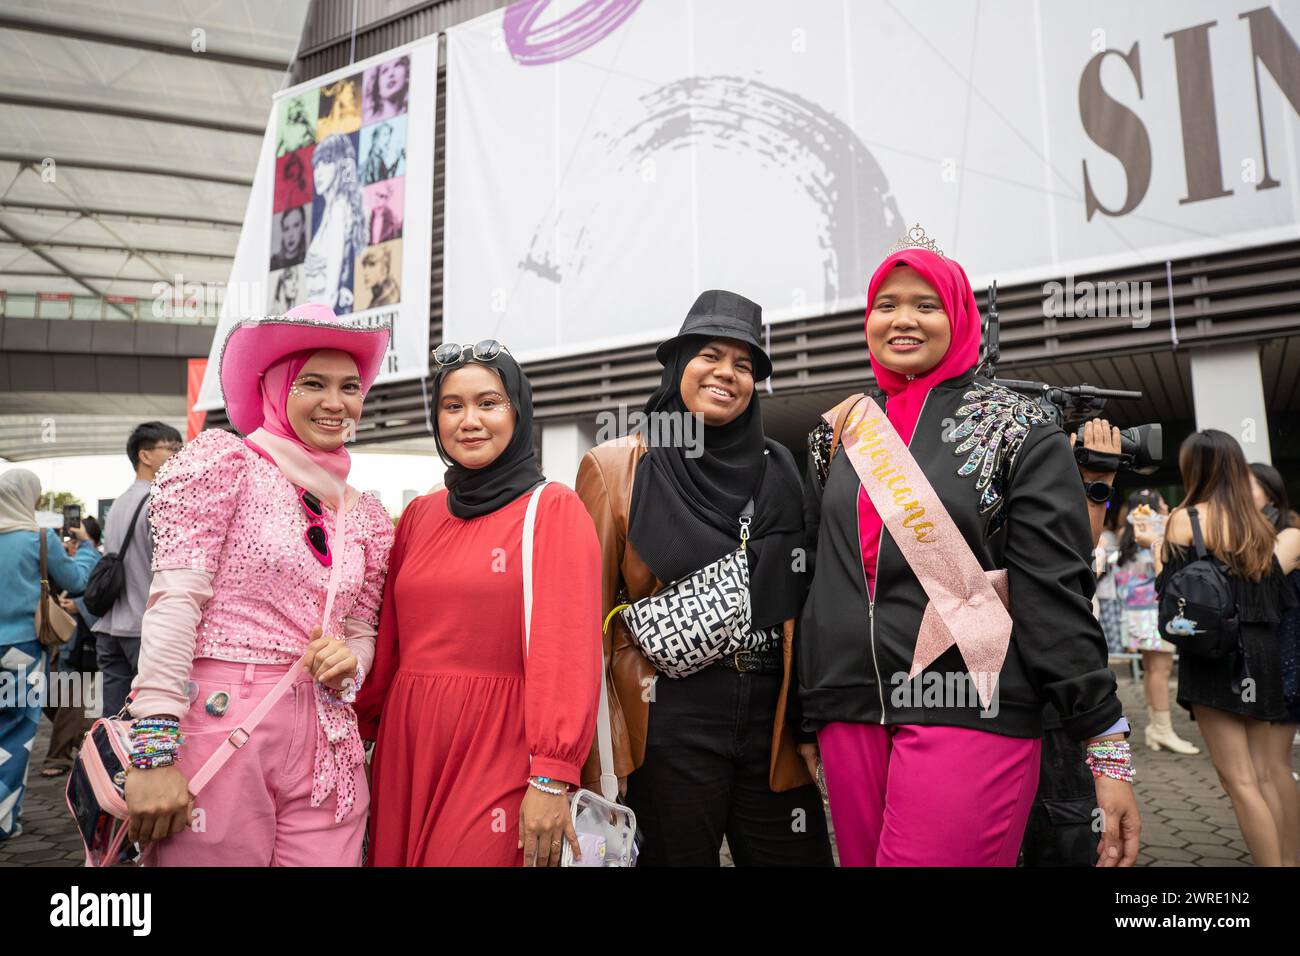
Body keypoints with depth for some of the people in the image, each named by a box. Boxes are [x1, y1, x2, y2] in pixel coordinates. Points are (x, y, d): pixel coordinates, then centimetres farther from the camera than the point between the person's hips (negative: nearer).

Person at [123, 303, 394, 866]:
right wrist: (156, 750, -18)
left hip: (325, 743, 5)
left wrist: (347, 665, -6)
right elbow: (173, 602, -12)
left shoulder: (367, 517, 12)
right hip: (217, 728, -5)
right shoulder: (223, 459, -4)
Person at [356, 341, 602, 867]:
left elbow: (566, 650, -13)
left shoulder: (554, 509, -6)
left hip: (498, 746, -5)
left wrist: (552, 777, -17)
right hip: (407, 745, 5)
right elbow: (388, 640, 14)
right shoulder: (419, 514, 10)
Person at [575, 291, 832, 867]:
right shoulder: (616, 467, -1)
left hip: (773, 715, 3)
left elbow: (800, 600, 14)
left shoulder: (780, 470, 8)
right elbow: (591, 611, -2)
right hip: (668, 718, -3)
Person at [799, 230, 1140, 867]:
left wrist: (1109, 750, -8)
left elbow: (1056, 593, -6)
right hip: (851, 718, 4)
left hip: (969, 714, -4)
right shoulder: (840, 433, 12)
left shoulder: (1018, 431, -1)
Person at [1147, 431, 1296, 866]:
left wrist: (1157, 545, 9)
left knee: (1237, 778, -3)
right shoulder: (1258, 524, 10)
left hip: (1216, 652, -7)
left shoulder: (1187, 518, -8)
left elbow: (1169, 591, -6)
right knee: (1261, 774, 14)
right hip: (1260, 654, 7)